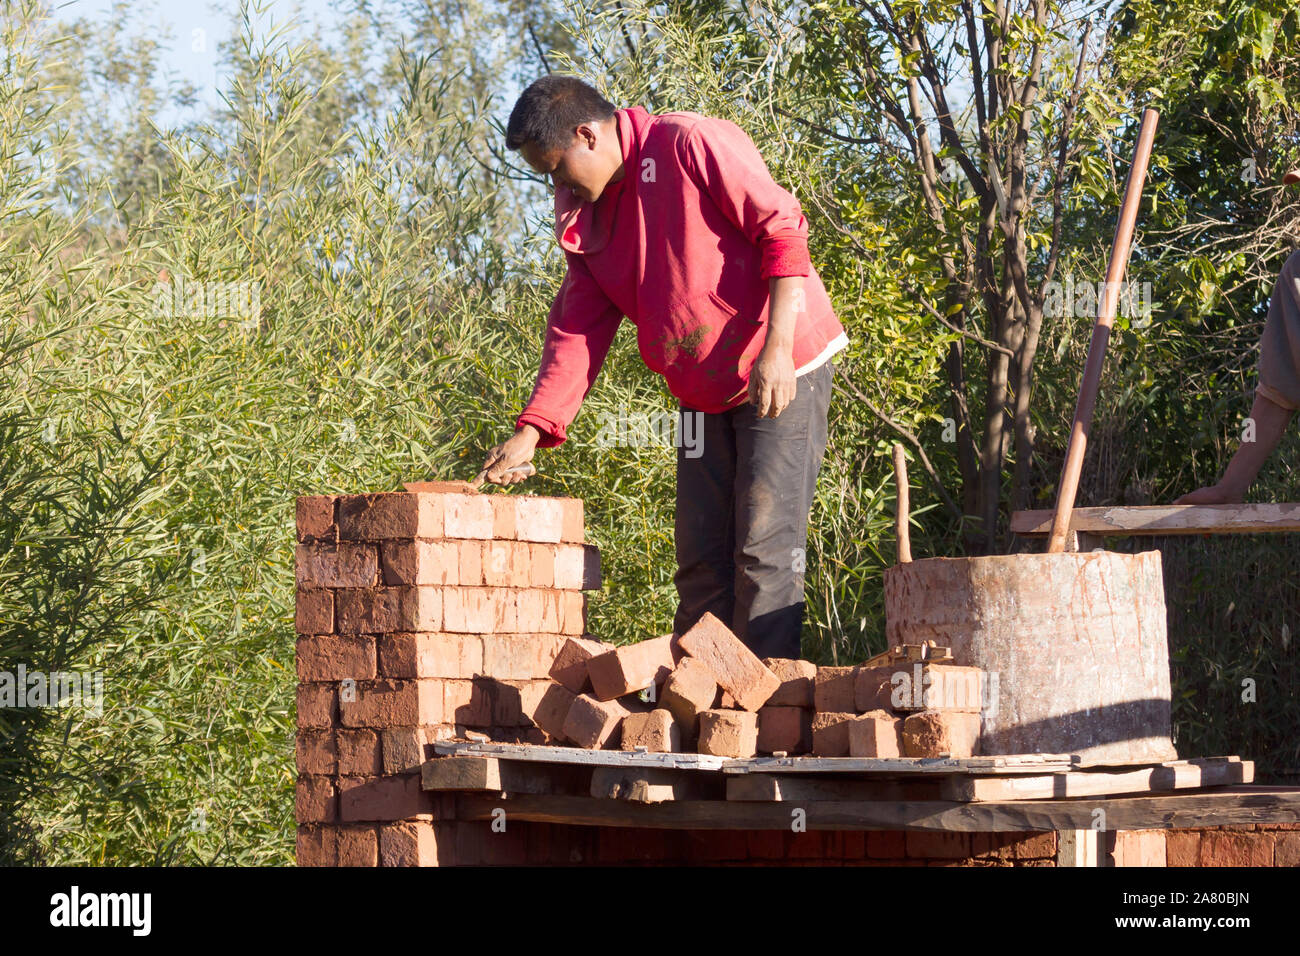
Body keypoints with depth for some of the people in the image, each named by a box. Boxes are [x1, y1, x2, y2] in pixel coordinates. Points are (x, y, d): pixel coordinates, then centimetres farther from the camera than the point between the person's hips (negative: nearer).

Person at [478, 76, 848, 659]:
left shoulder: (691, 145, -15)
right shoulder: (583, 214, 8)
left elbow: (783, 231, -17)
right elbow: (577, 330, 8)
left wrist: (776, 350, -22)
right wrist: (531, 430, -1)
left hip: (781, 374, -8)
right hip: (702, 394, 8)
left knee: (765, 546, -12)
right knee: (700, 563, 7)